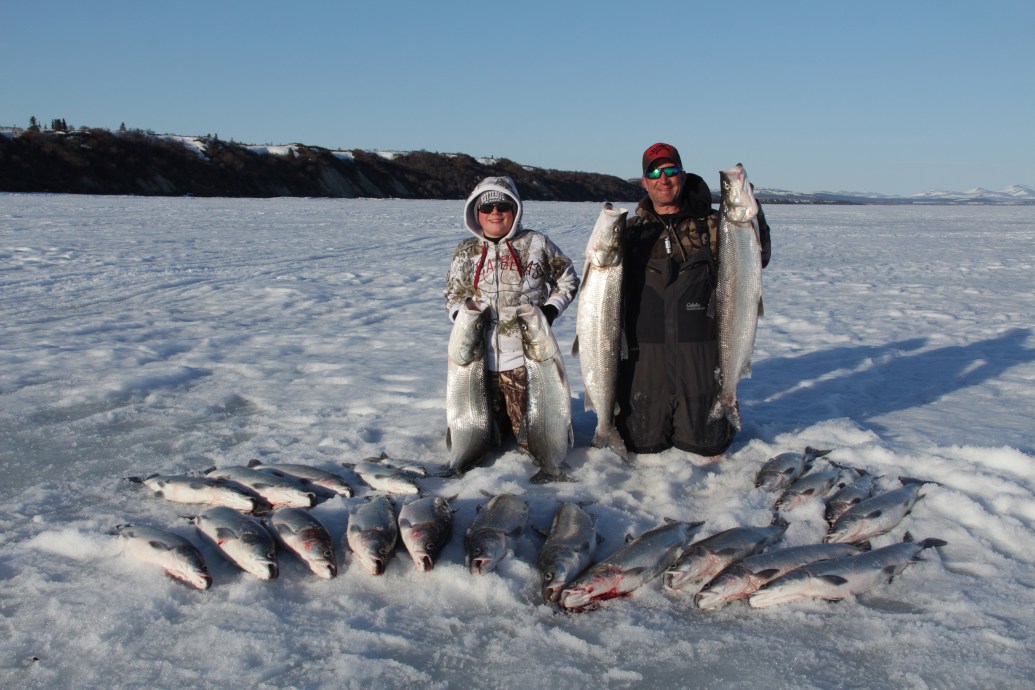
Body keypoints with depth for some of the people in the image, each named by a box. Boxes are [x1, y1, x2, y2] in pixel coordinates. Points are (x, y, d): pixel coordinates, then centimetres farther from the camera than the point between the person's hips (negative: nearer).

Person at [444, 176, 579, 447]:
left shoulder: (536, 243, 2)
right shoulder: (466, 251, 9)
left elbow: (567, 279, 11)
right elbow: (453, 294, 17)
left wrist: (551, 309, -4)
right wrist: (461, 316, -4)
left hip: (526, 357, -2)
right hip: (481, 359, 3)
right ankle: (501, 424, 39)